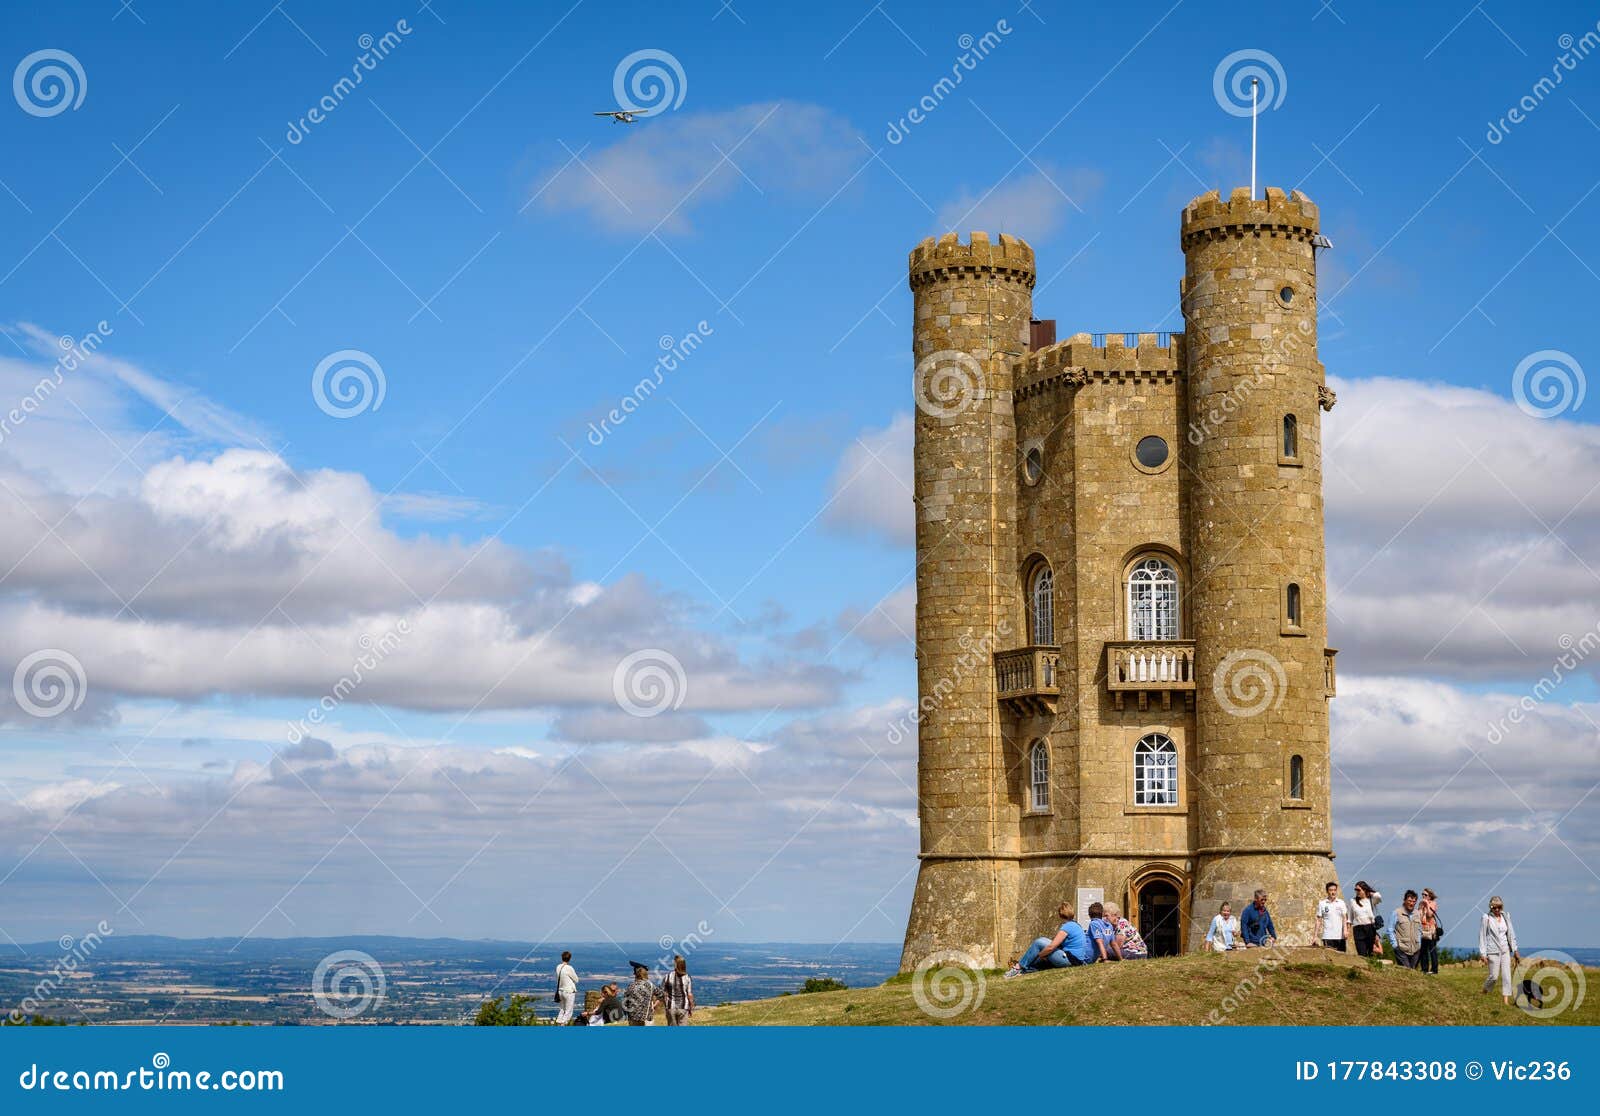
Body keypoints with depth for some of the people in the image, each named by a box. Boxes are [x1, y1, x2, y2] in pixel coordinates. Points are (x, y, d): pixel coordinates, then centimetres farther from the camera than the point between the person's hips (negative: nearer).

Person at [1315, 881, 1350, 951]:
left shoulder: (1341, 903, 8)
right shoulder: (1322, 904, 5)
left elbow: (1344, 918, 3)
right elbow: (1319, 920, 6)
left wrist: (1345, 930, -12)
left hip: (1340, 936, 2)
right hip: (1328, 936, -2)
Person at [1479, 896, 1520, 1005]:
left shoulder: (1505, 917, 6)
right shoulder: (1486, 918, -6)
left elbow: (1510, 934, 13)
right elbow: (1482, 936, -5)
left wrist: (1515, 950, 10)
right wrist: (1483, 954, -9)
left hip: (1505, 950, 4)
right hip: (1493, 951, -4)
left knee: (1506, 975, -2)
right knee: (1494, 975, -3)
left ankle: (1506, 1000, -2)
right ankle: (1485, 992, 25)